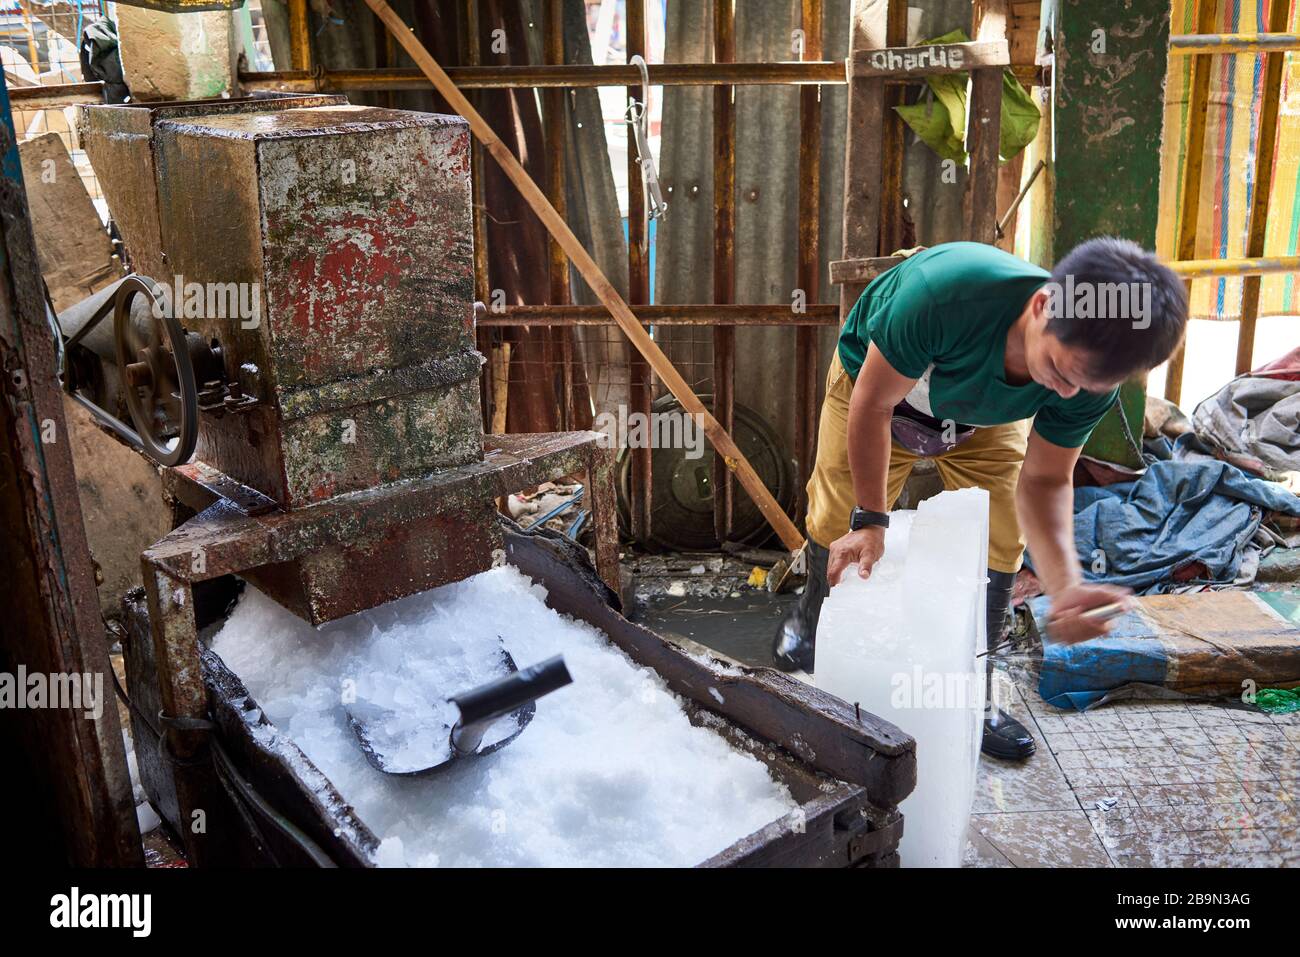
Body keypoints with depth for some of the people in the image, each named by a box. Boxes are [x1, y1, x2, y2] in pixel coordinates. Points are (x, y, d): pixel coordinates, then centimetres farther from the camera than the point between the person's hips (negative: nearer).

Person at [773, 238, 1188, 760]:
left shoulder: (1090, 380, -33)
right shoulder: (943, 290, -47)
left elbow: (1044, 481, -22)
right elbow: (871, 404, -32)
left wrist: (1066, 585, -40)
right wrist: (870, 519, -26)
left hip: (988, 416, 3)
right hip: (876, 380, -2)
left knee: (999, 542, -5)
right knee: (837, 519, 4)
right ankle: (811, 617, 38)